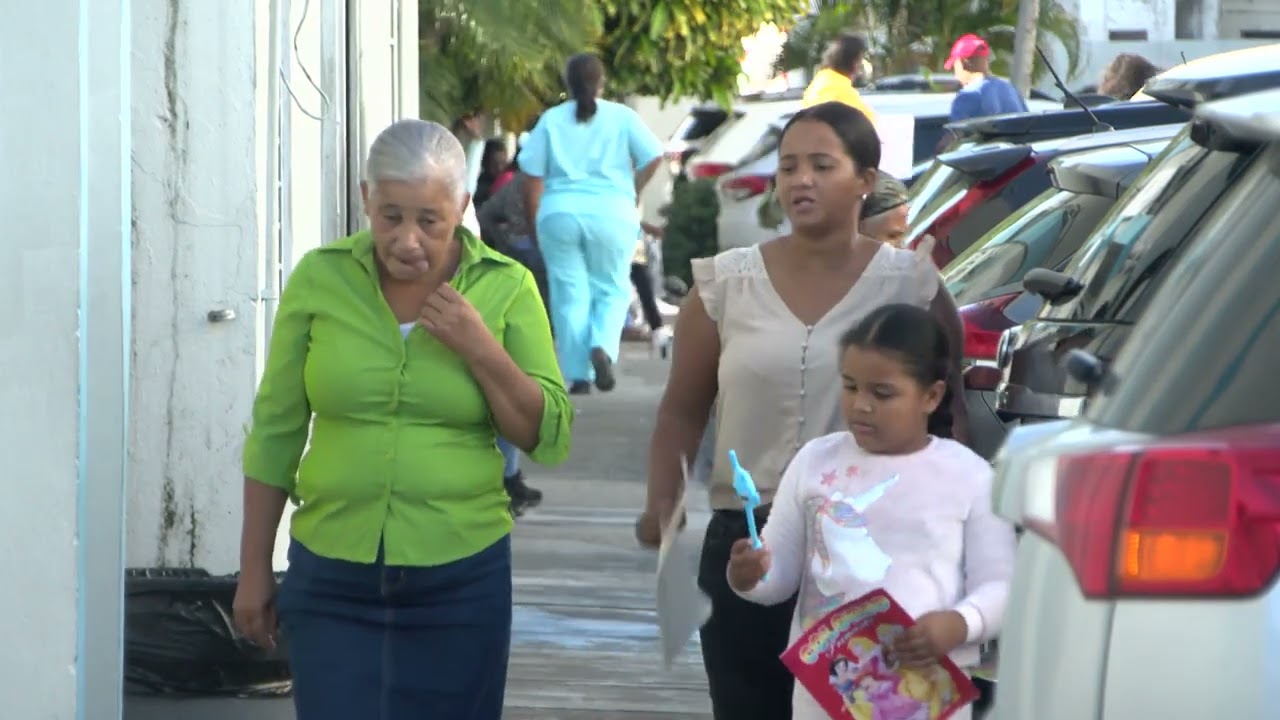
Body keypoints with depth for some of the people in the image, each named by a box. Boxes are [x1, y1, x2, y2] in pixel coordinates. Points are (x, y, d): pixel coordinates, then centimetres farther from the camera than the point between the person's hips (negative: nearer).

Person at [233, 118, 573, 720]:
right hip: (332, 581, 0)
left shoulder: (506, 288, -2)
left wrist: (481, 350, -14)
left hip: (463, 581, 0)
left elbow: (551, 438, 0)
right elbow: (276, 429, 5)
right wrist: (254, 569, 7)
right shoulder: (319, 279, -2)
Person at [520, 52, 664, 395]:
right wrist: (633, 190, 15)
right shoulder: (621, 116, 4)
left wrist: (534, 222, 10)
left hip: (559, 212, 1)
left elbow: (531, 175, 3)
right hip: (611, 212, -1)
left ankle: (577, 375, 3)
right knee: (612, 289, 11)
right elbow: (653, 157, -3)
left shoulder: (551, 120, 7)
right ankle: (603, 346, -16)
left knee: (569, 293, 6)